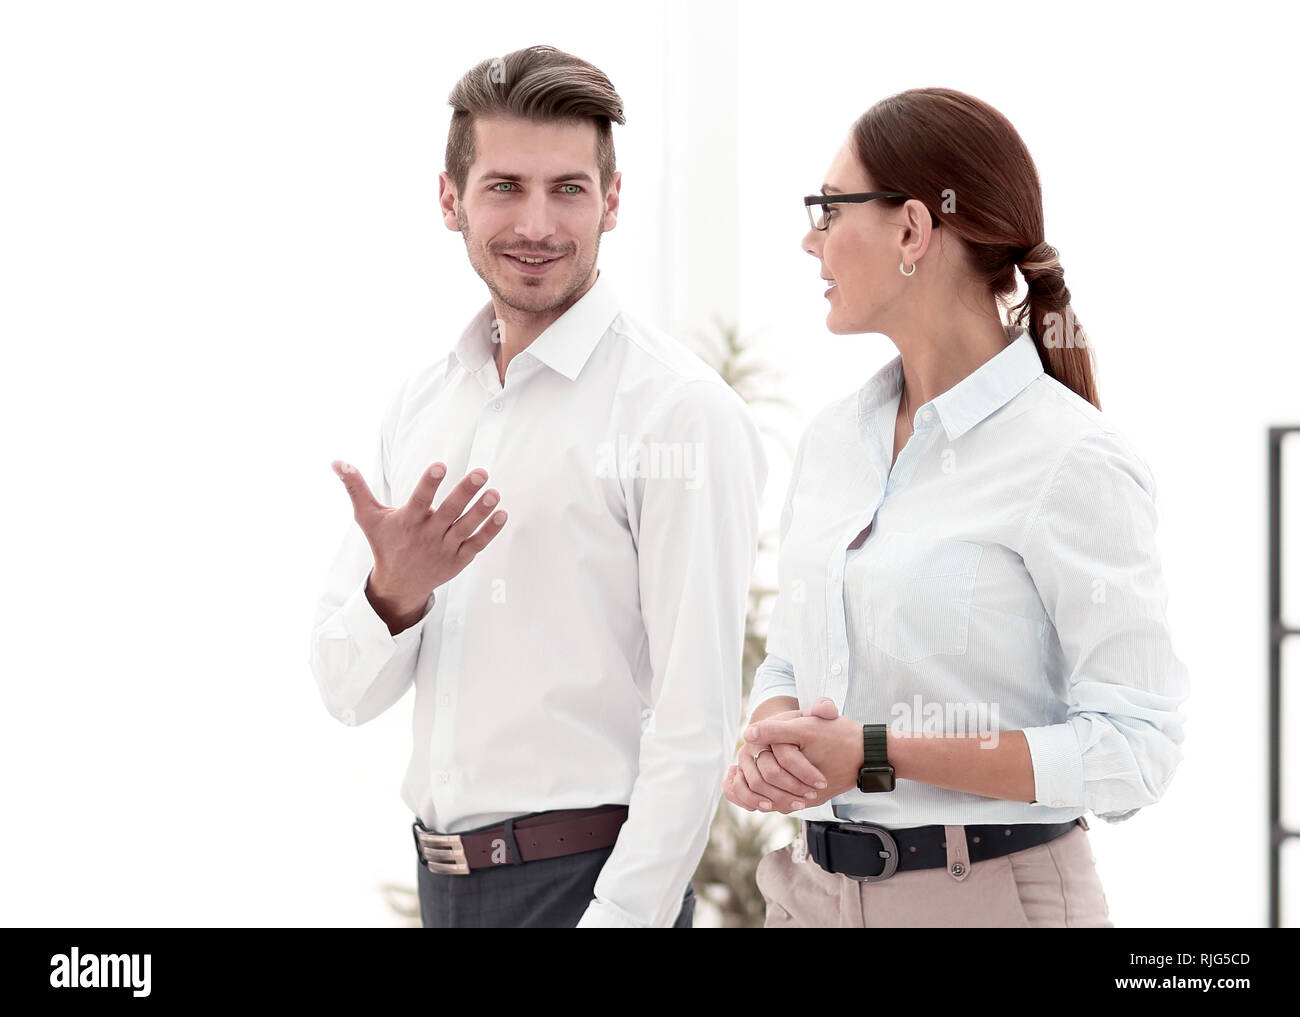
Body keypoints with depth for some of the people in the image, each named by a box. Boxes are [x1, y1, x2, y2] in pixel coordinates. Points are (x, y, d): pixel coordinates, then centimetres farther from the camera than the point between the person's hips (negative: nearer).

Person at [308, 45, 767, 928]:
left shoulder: (681, 412, -12)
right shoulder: (422, 406, 9)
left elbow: (695, 729, -17)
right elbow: (350, 693, 6)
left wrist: (621, 914, -21)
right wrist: (395, 591, -13)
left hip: (587, 881, -6)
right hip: (443, 877, 6)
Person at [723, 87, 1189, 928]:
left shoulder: (1074, 463, -14)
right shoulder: (834, 438, 8)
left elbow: (1135, 749, -17)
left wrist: (878, 758, -21)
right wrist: (769, 746, -8)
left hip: (986, 892, -6)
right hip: (817, 886, 6)